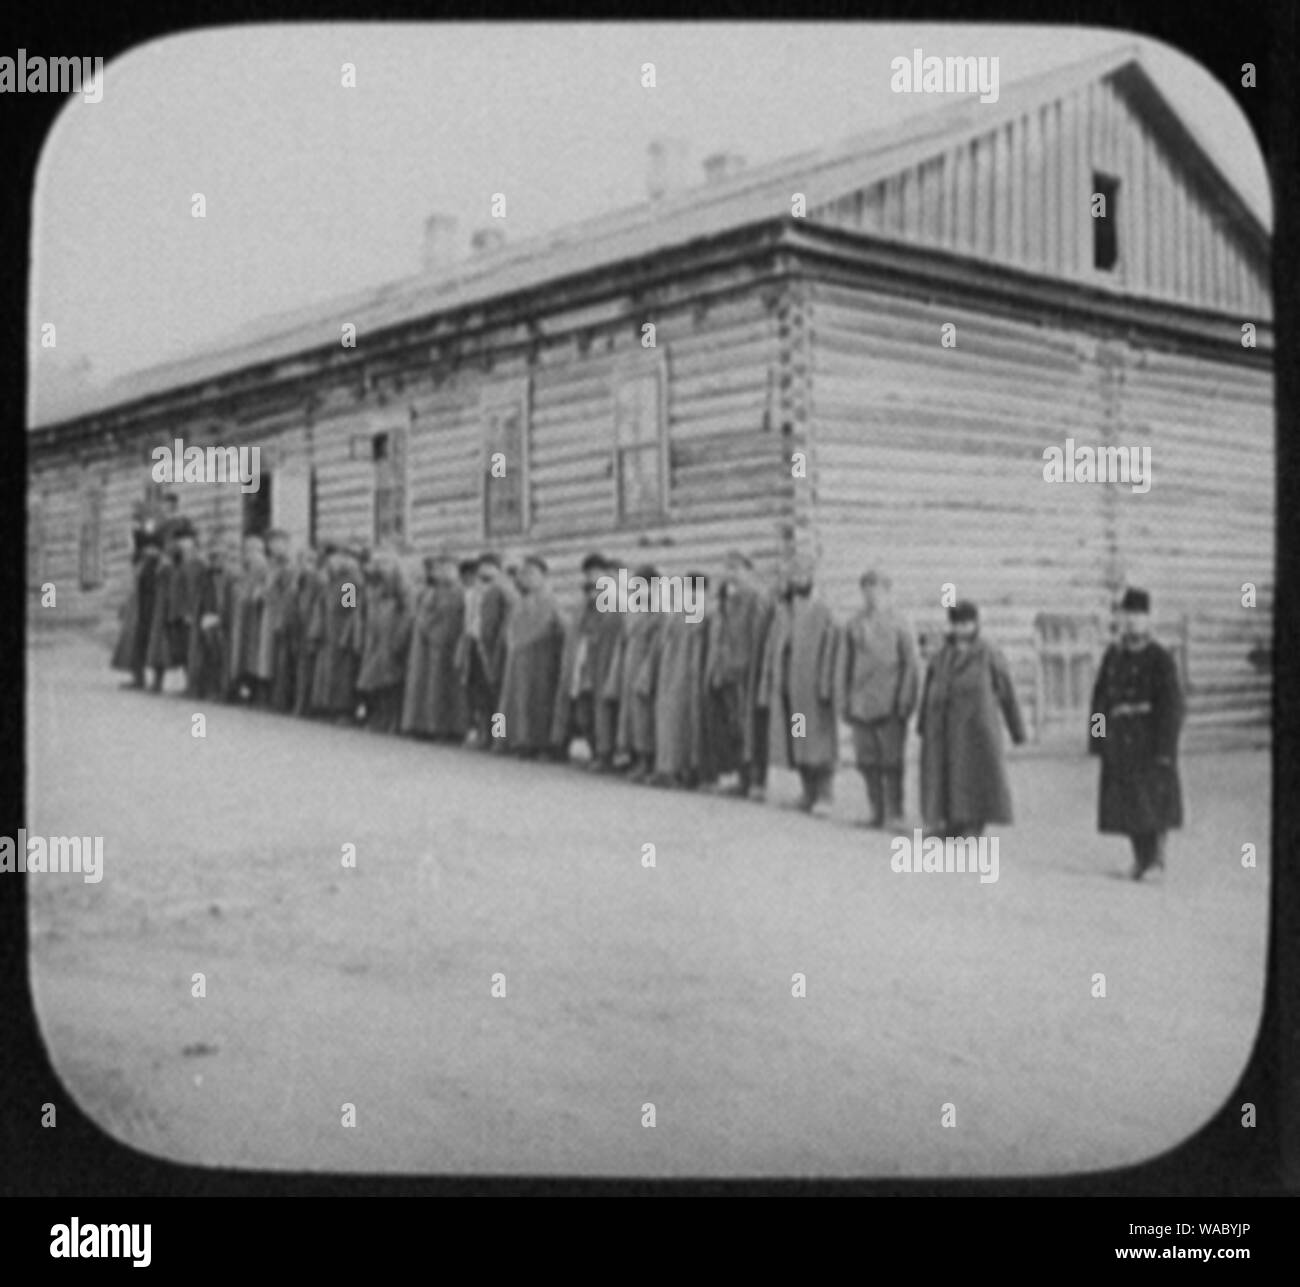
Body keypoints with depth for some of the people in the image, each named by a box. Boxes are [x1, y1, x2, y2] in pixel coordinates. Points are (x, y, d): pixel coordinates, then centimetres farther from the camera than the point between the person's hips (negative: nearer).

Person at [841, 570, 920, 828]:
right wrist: (846, 700, 11)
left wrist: (905, 700, -6)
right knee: (866, 760, 5)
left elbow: (911, 664, -1)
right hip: (861, 702, 4)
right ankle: (877, 811, 16)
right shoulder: (853, 626, 9)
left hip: (889, 703, -4)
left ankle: (894, 813, 4)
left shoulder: (898, 625, -2)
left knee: (891, 761, -4)